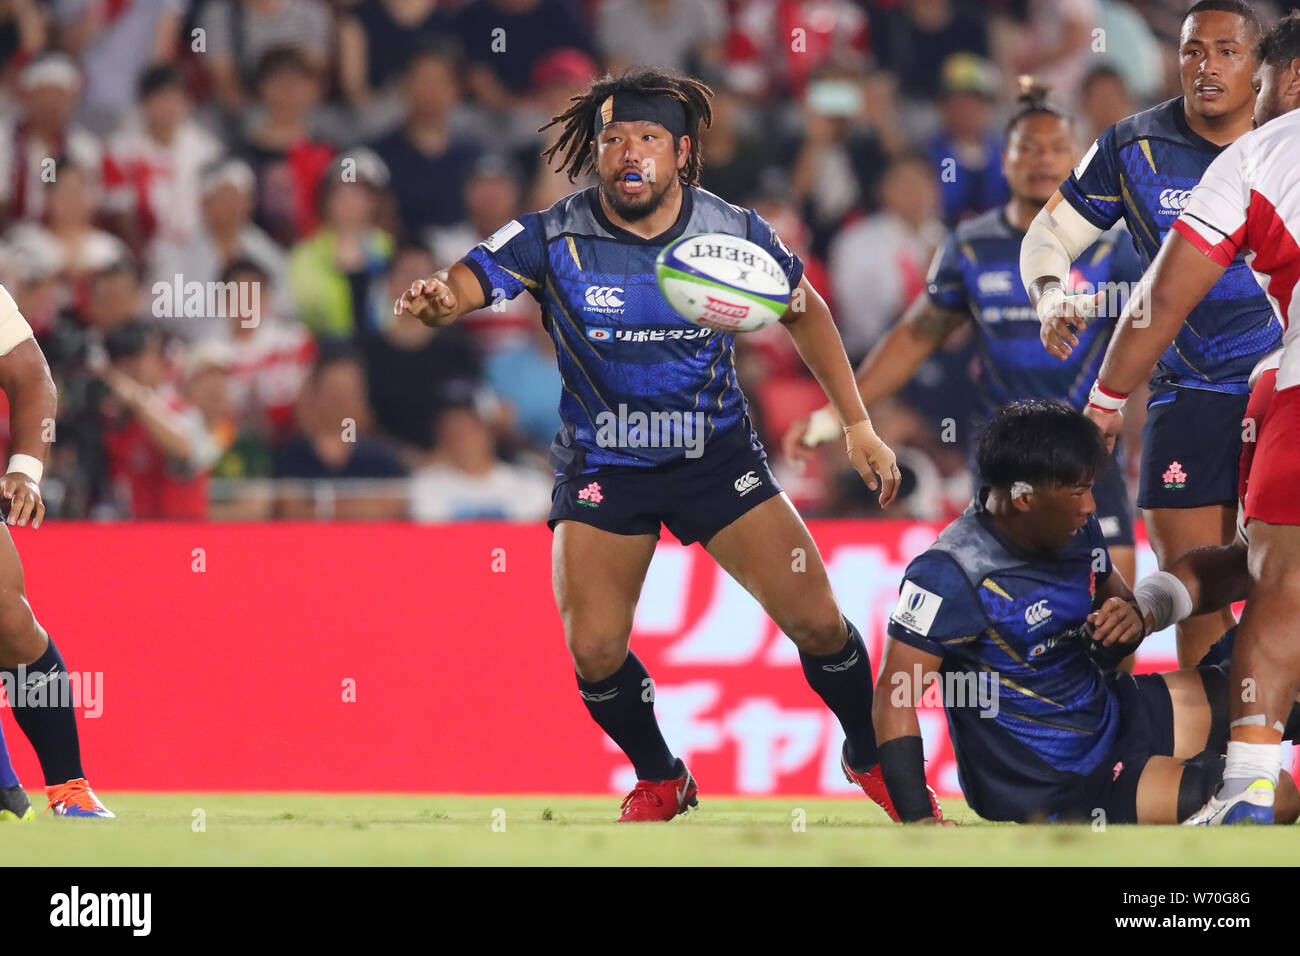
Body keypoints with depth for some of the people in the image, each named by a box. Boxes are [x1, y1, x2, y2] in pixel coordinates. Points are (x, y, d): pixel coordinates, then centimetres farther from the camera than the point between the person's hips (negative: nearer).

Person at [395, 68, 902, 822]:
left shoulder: (736, 233, -11)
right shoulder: (555, 238, -17)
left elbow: (805, 311, 6)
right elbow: (465, 282, -27)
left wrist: (858, 425, 5)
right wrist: (434, 300, -52)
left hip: (718, 451, 1)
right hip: (602, 465, 0)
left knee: (817, 623, -4)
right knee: (595, 653, -9)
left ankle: (871, 759, 24)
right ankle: (661, 783, 20)